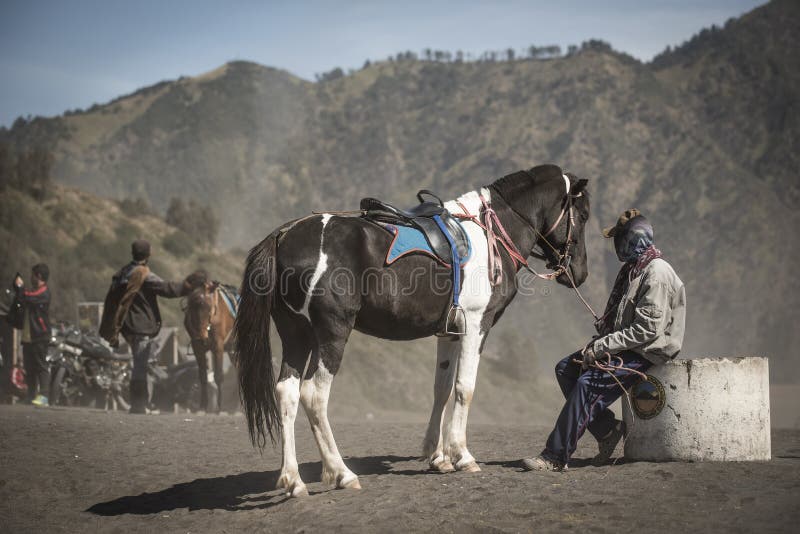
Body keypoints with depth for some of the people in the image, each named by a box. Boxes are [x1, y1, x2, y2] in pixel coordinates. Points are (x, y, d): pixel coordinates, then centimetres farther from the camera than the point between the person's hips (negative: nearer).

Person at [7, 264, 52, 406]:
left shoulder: (43, 292, -10)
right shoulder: (34, 291, 21)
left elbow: (25, 298, -20)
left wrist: (20, 286, -5)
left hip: (39, 337, -10)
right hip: (28, 336, 10)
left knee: (41, 365, -13)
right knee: (29, 367, 10)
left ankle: (43, 396, -19)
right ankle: (31, 396, 15)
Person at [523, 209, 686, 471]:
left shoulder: (657, 272, -16)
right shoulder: (632, 270, 16)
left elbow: (647, 330, -24)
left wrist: (601, 347, -21)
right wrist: (597, 343, 2)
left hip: (646, 352, -11)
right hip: (626, 347, 11)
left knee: (588, 383, -25)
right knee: (566, 369, 0)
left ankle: (555, 457, -24)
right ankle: (606, 429, 1)